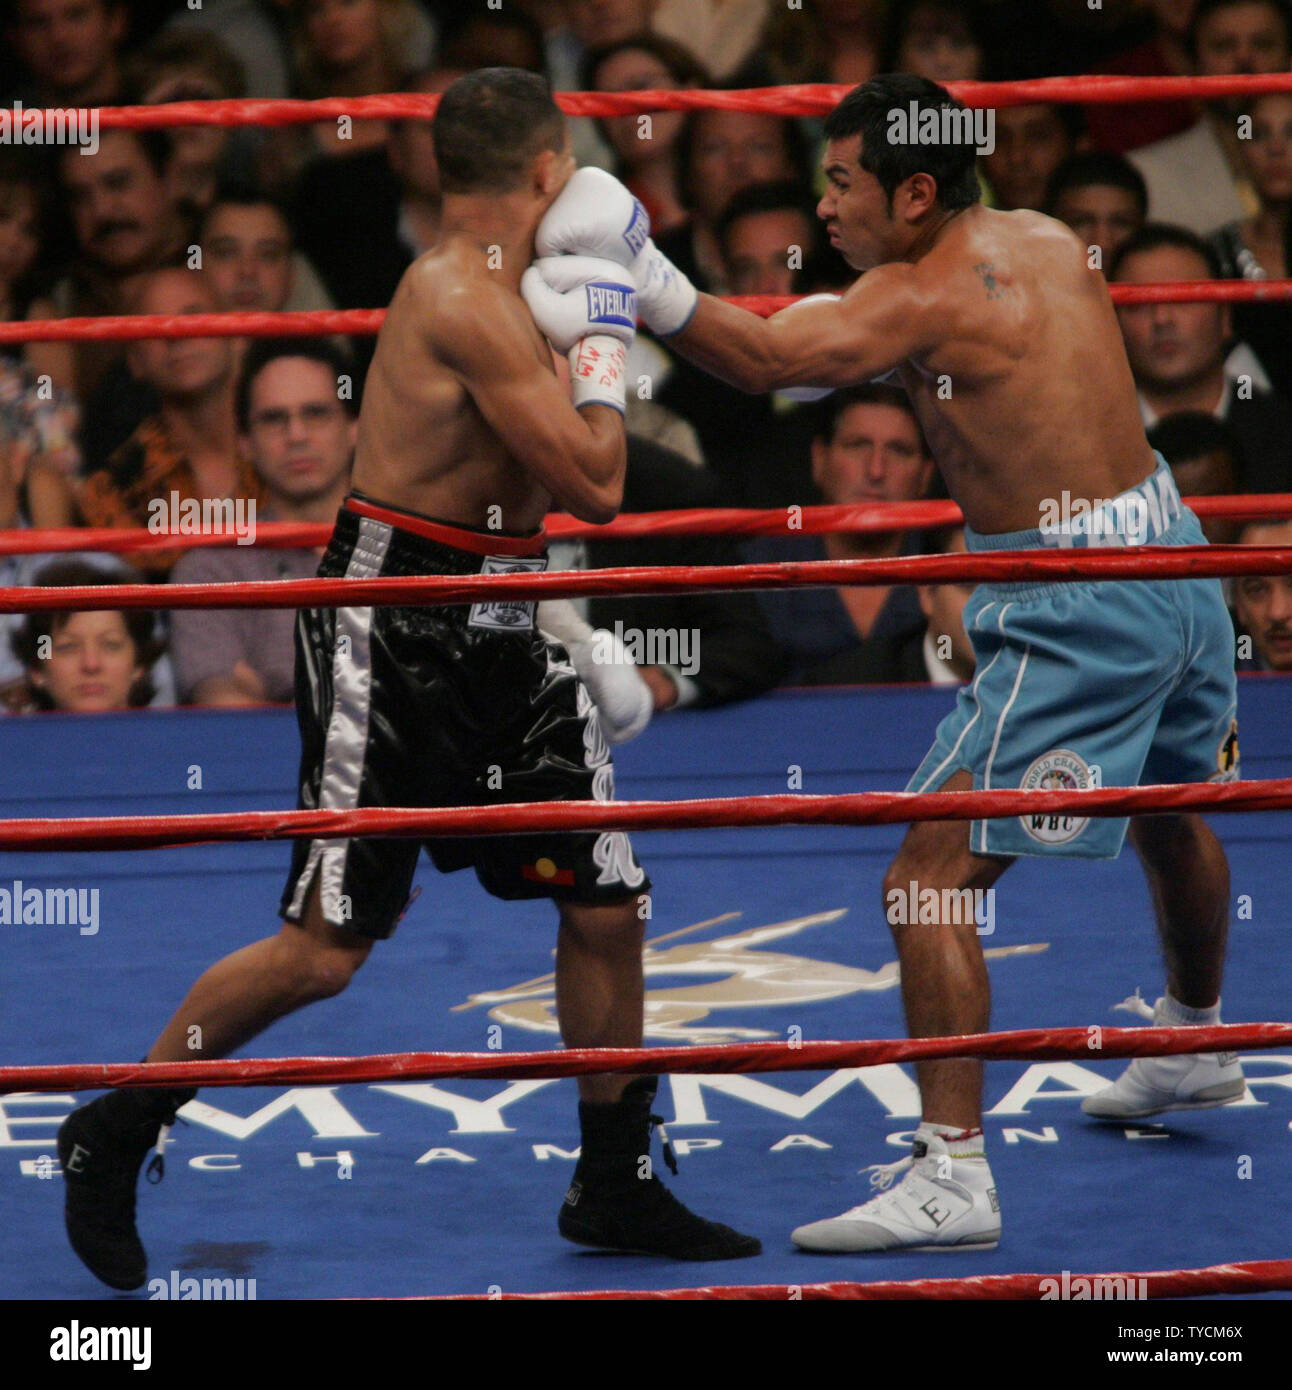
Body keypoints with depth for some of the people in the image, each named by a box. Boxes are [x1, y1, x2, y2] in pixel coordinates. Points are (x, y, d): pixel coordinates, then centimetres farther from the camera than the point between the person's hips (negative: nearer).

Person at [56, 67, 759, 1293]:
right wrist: (602, 347, -8)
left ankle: (615, 1188, 21)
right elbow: (596, 485, -21)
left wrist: (615, 288, 19)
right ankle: (115, 1134, 12)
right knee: (323, 949, -5)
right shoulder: (467, 304, -21)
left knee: (605, 904, 8)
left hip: (494, 636, 9)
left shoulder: (494, 288, 10)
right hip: (391, 635, -9)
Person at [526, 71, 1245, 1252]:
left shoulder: (920, 296, -16)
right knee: (1170, 804, 33)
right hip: (1172, 558, 10)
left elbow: (765, 361, -30)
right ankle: (1196, 1047, 59)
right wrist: (868, 363, 15)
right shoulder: (1047, 242, 8)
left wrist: (644, 283, -37)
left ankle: (952, 1175, -15)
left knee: (929, 880, -10)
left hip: (1076, 612, -10)